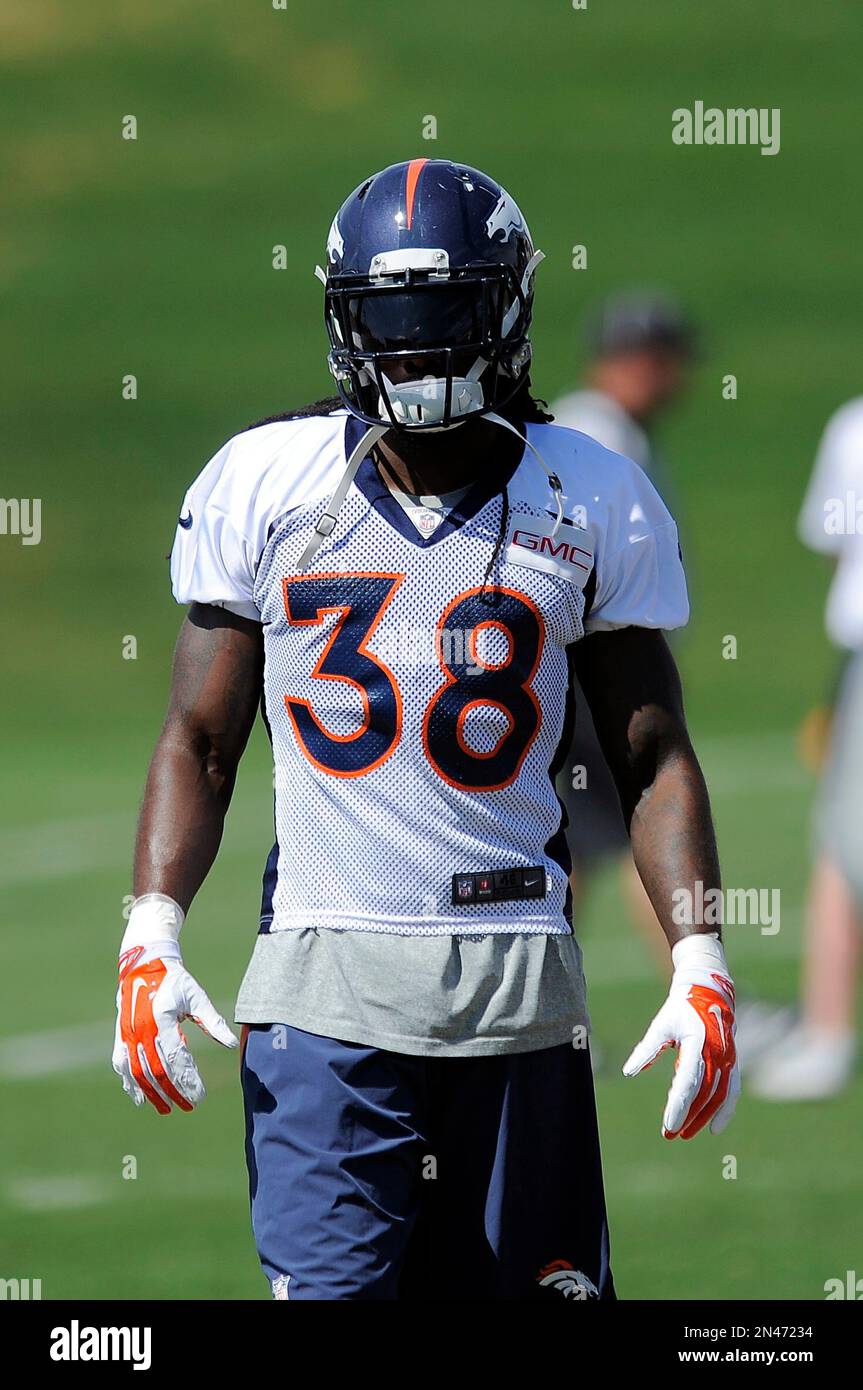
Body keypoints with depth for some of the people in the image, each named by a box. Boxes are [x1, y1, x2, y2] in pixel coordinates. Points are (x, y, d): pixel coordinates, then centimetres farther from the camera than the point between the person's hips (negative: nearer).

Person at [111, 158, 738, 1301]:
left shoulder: (594, 504, 4)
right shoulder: (262, 488, 3)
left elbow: (653, 756, 9)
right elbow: (201, 740, 8)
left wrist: (700, 965, -3)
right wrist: (152, 936, -6)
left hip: (520, 986, 1)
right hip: (327, 979, -1)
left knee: (525, 1284, 3)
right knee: (330, 1285, -14)